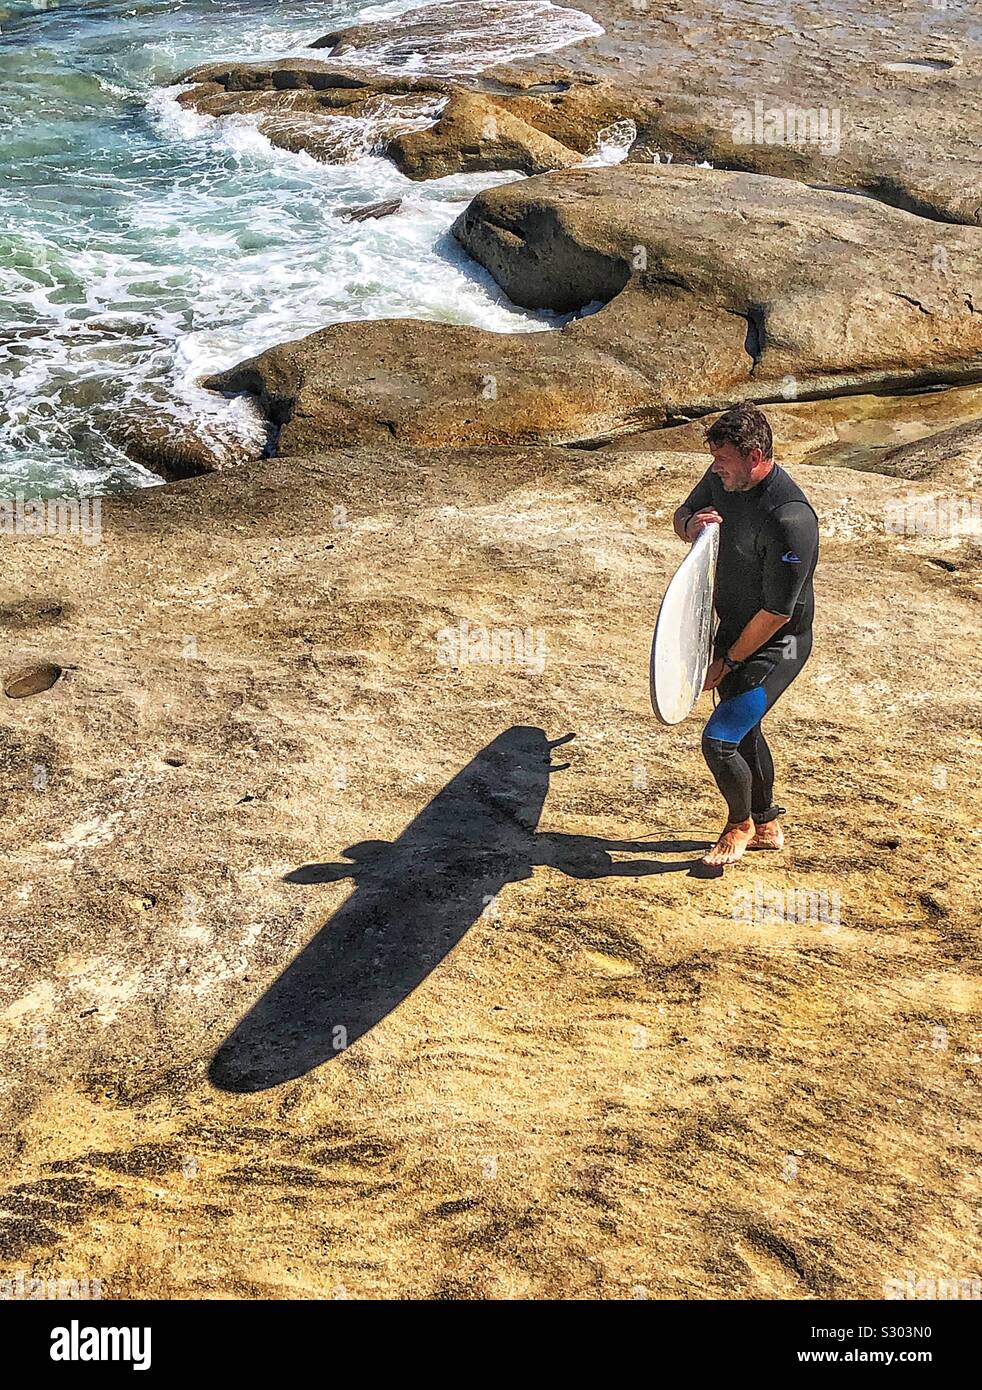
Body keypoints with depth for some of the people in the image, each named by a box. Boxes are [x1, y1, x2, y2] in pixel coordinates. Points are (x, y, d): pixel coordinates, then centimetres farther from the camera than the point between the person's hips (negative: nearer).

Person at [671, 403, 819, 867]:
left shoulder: (790, 518, -31)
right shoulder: (723, 478, -6)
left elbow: (777, 612, -25)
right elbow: (680, 517, 12)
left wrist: (728, 662, -15)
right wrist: (691, 524, -14)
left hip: (775, 646, -8)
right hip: (733, 630, 8)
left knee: (718, 741, -13)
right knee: (744, 732, 22)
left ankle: (740, 823, 17)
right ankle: (766, 826, 44)